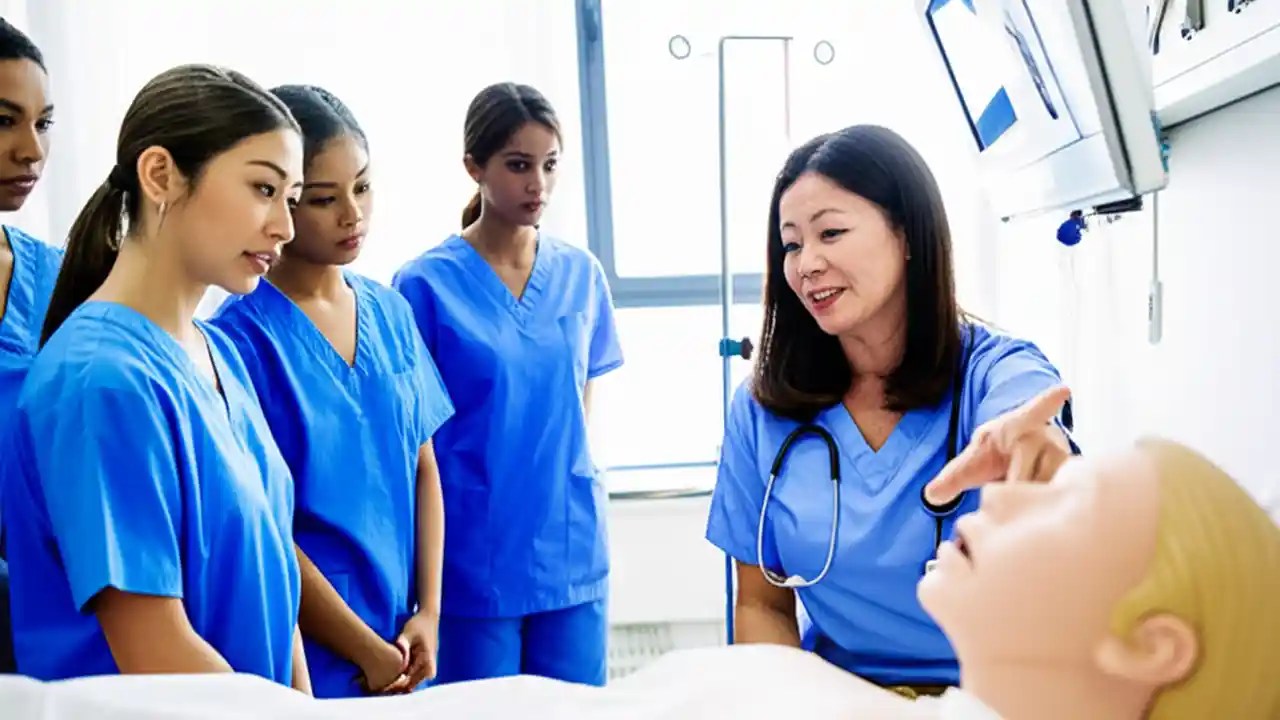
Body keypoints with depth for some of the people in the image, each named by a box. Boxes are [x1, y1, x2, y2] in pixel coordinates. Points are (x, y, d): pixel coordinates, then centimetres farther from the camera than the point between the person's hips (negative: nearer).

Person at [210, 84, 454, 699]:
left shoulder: (391, 313, 1)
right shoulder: (242, 336, -15)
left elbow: (423, 467, 6)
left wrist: (429, 611, -2)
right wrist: (367, 652, -9)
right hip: (312, 657, -5)